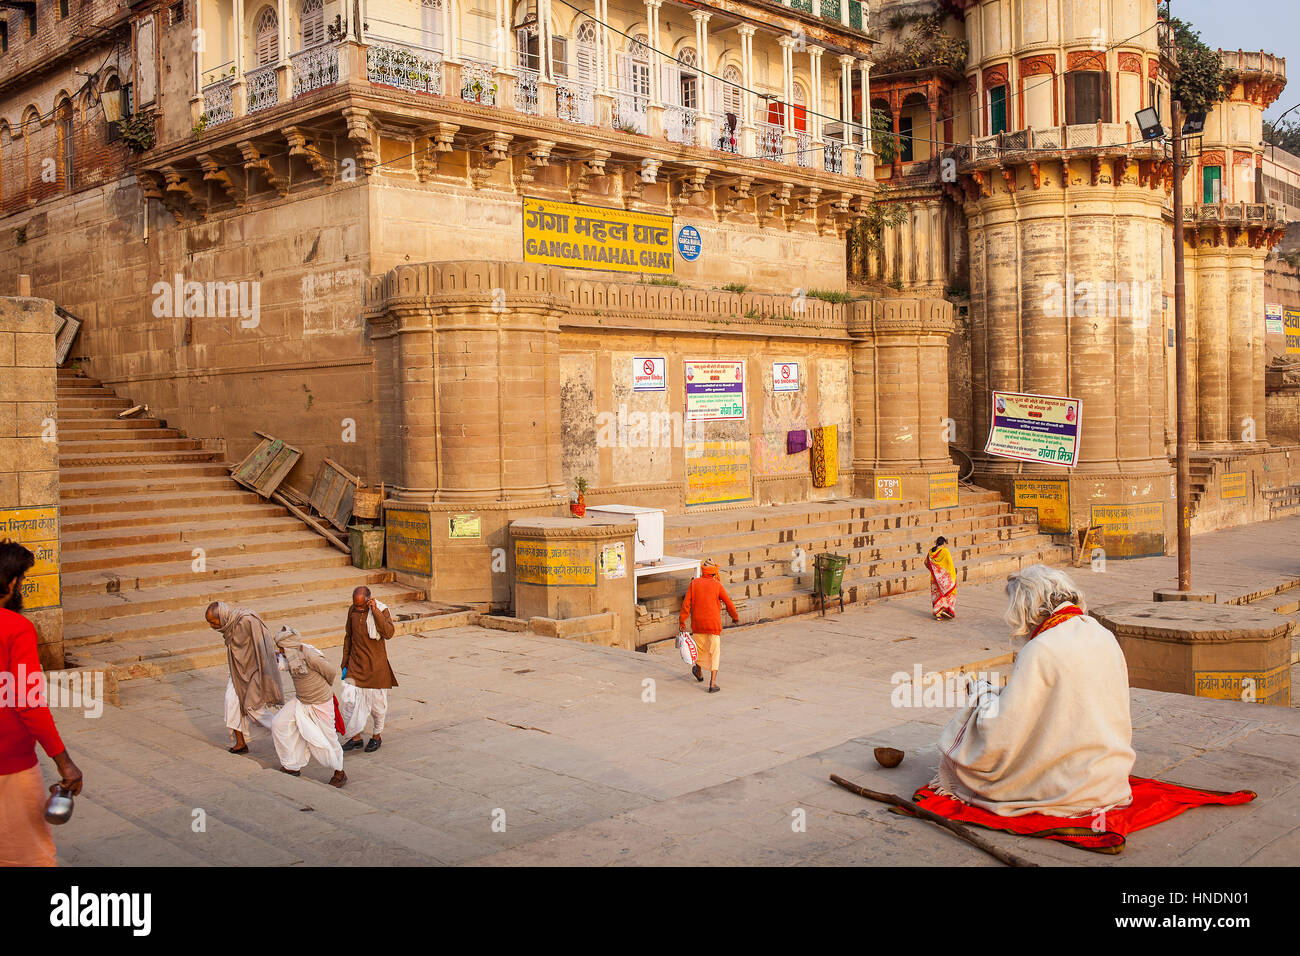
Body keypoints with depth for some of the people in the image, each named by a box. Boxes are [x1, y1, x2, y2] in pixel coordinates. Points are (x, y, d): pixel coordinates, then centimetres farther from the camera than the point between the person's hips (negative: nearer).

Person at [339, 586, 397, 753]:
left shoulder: (381, 611, -13)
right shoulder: (352, 611, 1)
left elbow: (388, 633, -29)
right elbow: (348, 637, 13)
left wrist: (375, 611, -30)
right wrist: (345, 663, 14)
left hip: (375, 665, -4)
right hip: (355, 664, 4)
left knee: (377, 701, 7)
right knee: (348, 700, -2)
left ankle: (377, 736, 27)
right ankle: (356, 737, 13)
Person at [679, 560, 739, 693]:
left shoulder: (694, 583, 0)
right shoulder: (717, 585, -6)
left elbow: (686, 603, -4)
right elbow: (729, 603, -1)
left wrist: (682, 621, -1)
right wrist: (735, 617, 16)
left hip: (697, 623, 3)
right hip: (713, 624, -3)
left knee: (700, 647, 24)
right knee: (714, 653, 2)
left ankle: (699, 673, 46)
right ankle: (712, 684, -5)